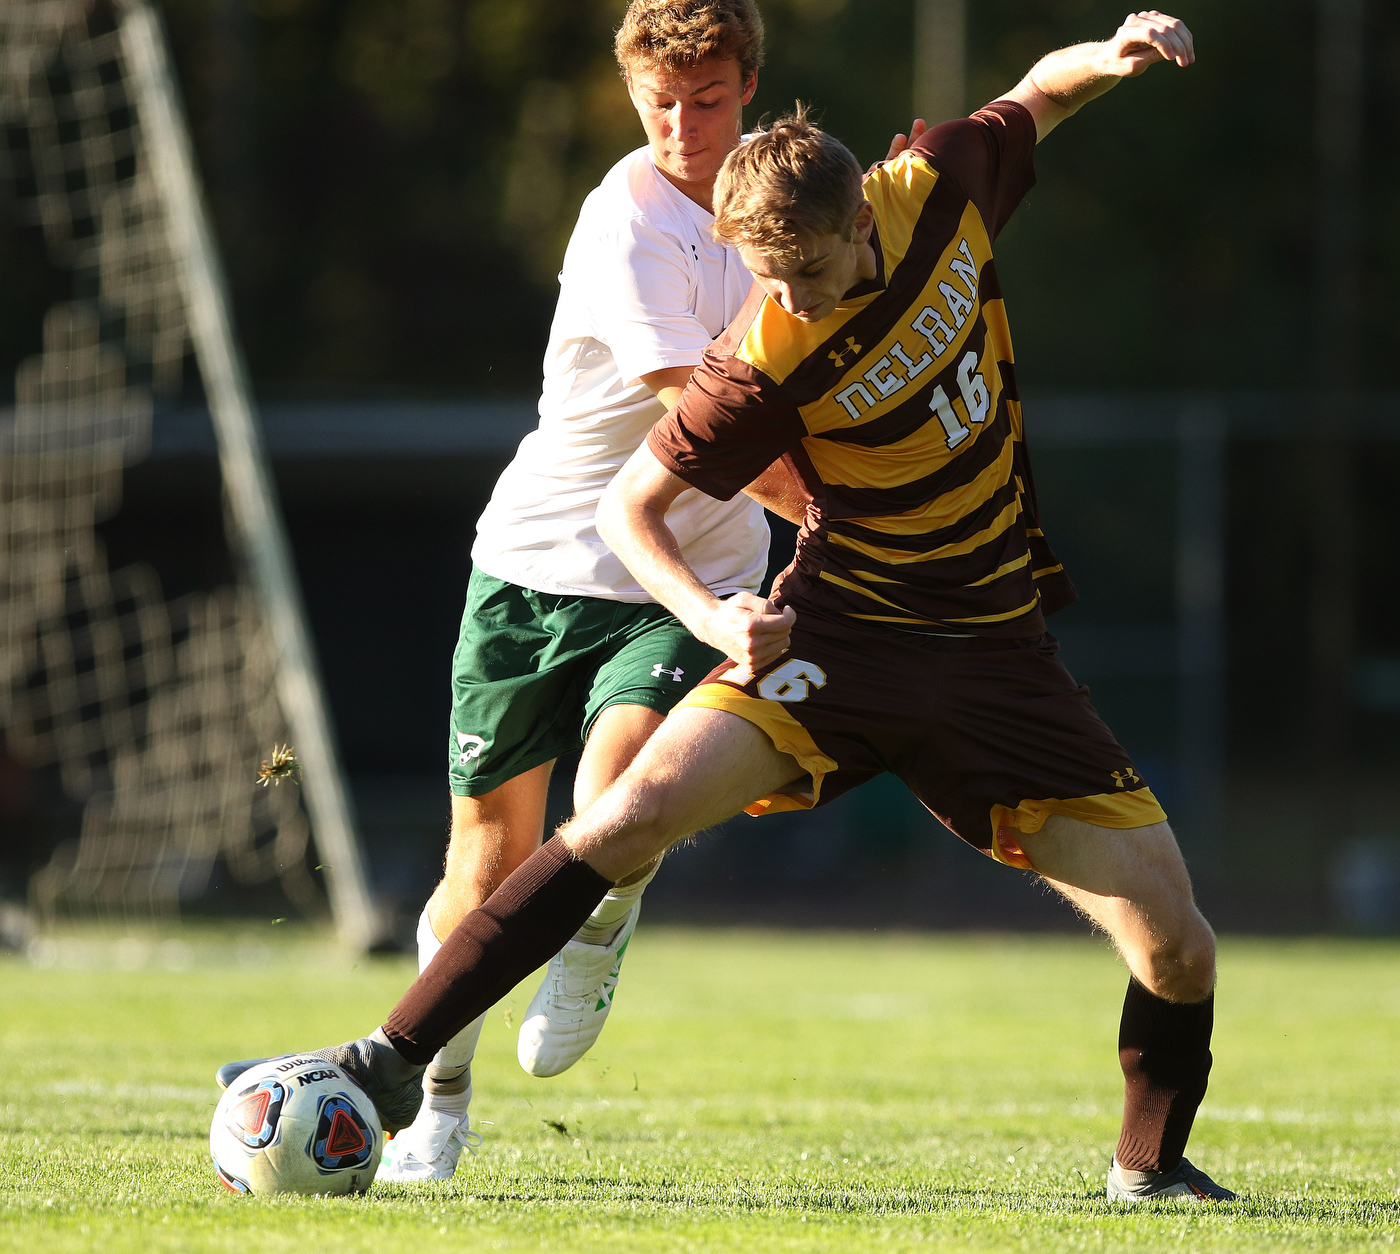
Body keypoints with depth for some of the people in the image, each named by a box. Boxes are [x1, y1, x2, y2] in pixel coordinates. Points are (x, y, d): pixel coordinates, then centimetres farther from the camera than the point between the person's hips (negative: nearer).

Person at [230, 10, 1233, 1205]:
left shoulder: (939, 189, -8)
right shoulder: (768, 360, -18)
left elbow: (1037, 96, 14)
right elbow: (627, 505, -8)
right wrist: (716, 619, -23)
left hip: (997, 655, 3)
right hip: (836, 635, -3)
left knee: (1177, 947, -5)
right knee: (629, 815, -25)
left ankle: (1150, 1164, 22)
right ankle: (392, 1060, -19)